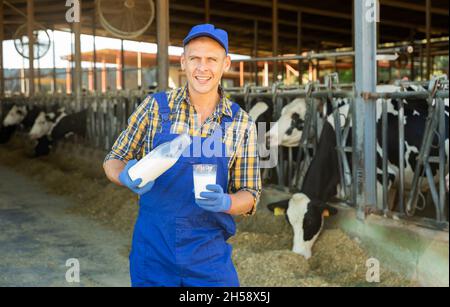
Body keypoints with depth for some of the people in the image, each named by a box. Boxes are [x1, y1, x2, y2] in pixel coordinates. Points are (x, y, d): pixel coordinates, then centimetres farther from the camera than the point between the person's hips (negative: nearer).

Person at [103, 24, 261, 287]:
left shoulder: (243, 124, -2)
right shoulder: (155, 107, -2)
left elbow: (249, 196, 3)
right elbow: (113, 162, 6)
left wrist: (224, 202, -20)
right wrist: (127, 177, -17)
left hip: (209, 255, 0)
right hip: (152, 251, 0)